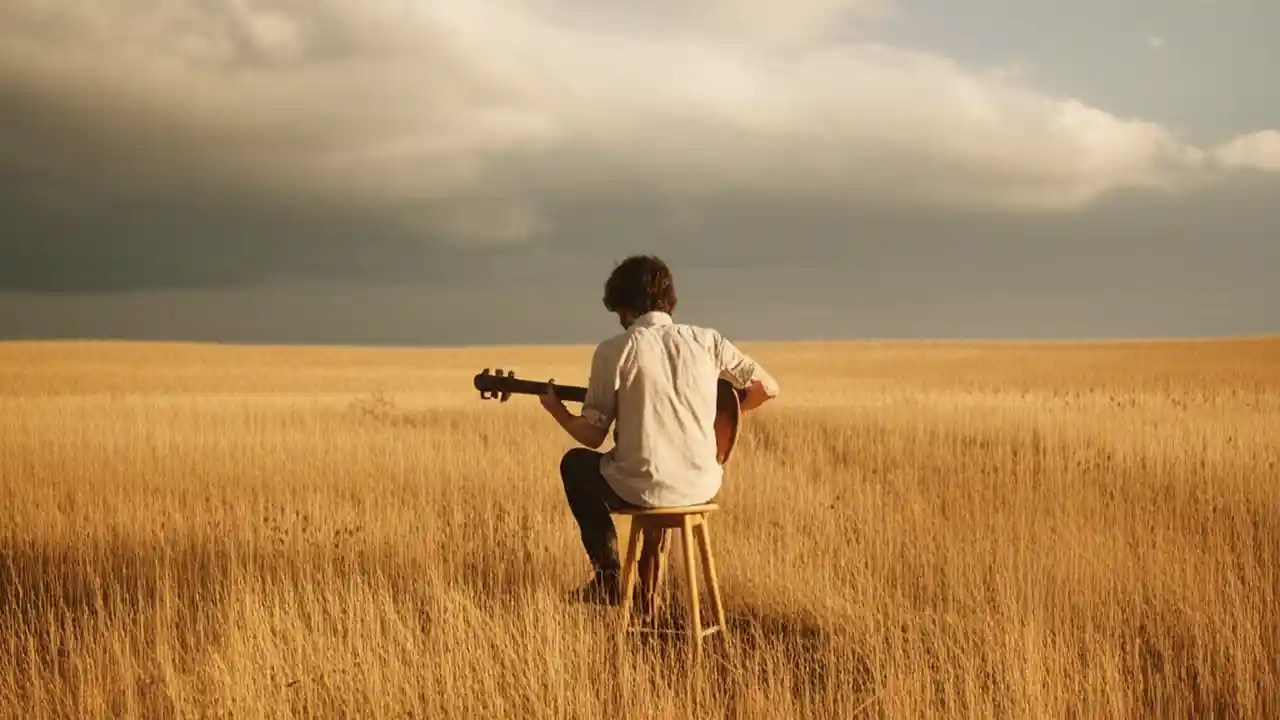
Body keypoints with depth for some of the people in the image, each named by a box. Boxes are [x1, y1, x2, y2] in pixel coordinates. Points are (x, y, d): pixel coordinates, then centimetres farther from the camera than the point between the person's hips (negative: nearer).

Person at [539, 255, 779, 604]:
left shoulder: (615, 350, -9)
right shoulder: (707, 341, 1)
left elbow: (592, 435, -6)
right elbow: (768, 388, 5)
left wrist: (556, 409, 14)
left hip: (641, 491, -4)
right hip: (702, 488, 4)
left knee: (575, 463, 28)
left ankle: (608, 579, 27)